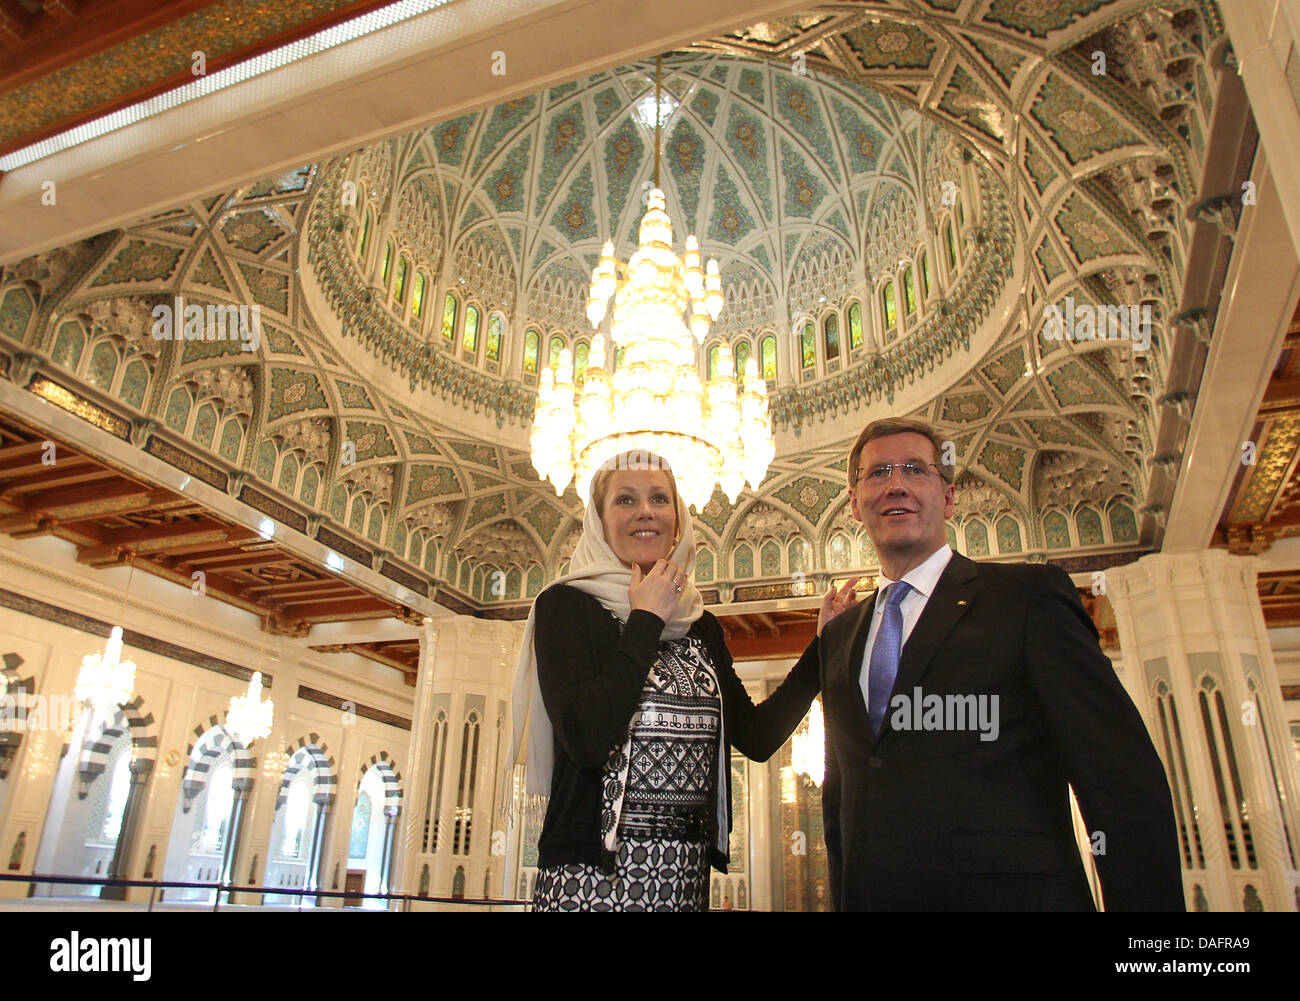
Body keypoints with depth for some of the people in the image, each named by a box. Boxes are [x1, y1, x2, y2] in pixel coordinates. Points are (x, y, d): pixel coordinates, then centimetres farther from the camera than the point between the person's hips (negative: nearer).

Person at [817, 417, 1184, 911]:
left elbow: (1125, 783, -10)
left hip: (1011, 893, -4)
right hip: (870, 898, 4)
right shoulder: (838, 635, 13)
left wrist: (1147, 900, -16)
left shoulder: (1030, 593, -3)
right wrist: (841, 896, 9)